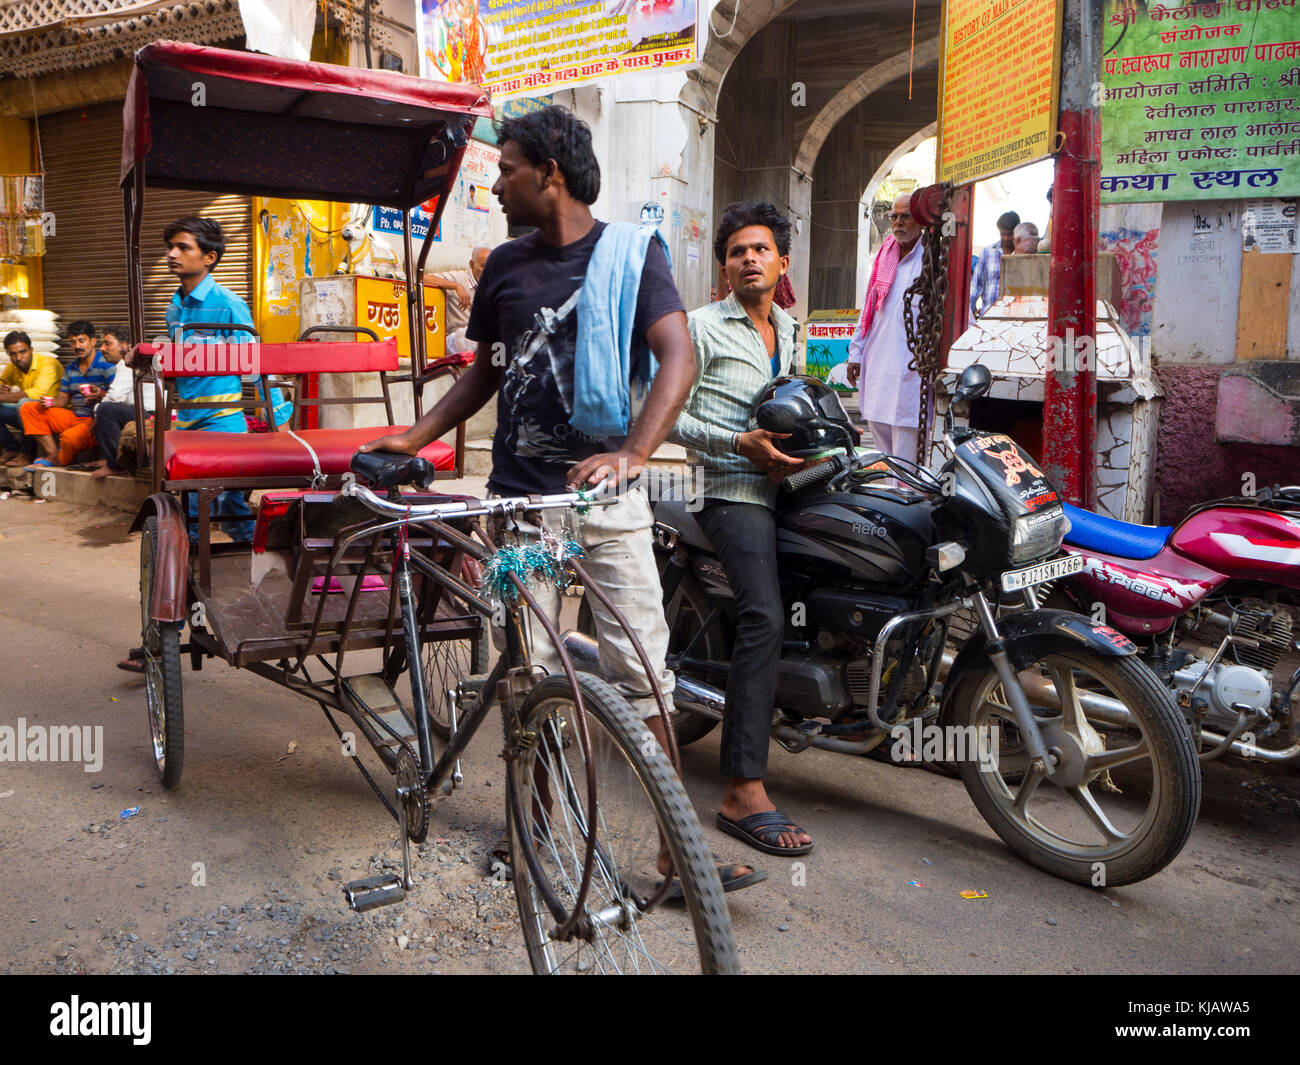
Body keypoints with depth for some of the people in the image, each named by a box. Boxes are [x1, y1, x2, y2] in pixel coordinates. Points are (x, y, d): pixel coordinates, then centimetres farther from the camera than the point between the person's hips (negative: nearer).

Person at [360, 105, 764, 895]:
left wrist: (633, 451, -28)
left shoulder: (632, 252, -1)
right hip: (520, 495, 4)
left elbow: (679, 360, -13)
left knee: (640, 667, -4)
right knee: (529, 670, 7)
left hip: (607, 495, -3)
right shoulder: (506, 265, 12)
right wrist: (416, 437, 13)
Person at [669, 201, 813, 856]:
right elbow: (668, 414, -5)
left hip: (787, 486, 9)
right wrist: (740, 443, -15)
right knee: (764, 617, -24)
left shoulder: (788, 331, 23)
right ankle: (744, 793, -26)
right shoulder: (703, 327, 1)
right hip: (735, 491, -8)